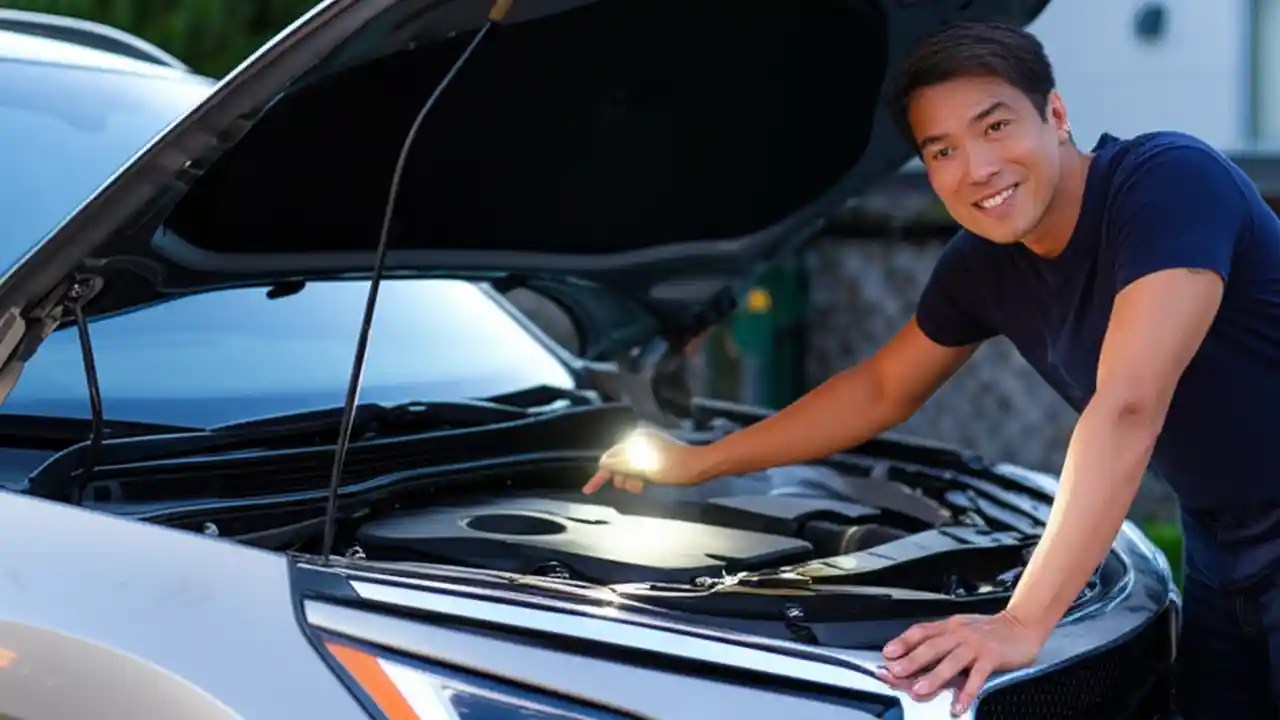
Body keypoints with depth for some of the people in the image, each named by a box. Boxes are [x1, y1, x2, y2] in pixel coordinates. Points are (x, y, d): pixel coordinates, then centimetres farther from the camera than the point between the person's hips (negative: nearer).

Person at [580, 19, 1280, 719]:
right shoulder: (980, 266, -2)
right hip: (1220, 553, 6)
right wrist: (698, 463, 16)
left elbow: (1128, 407, -35)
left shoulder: (1168, 181, -26)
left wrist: (1023, 623, -40)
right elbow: (882, 390, 14)